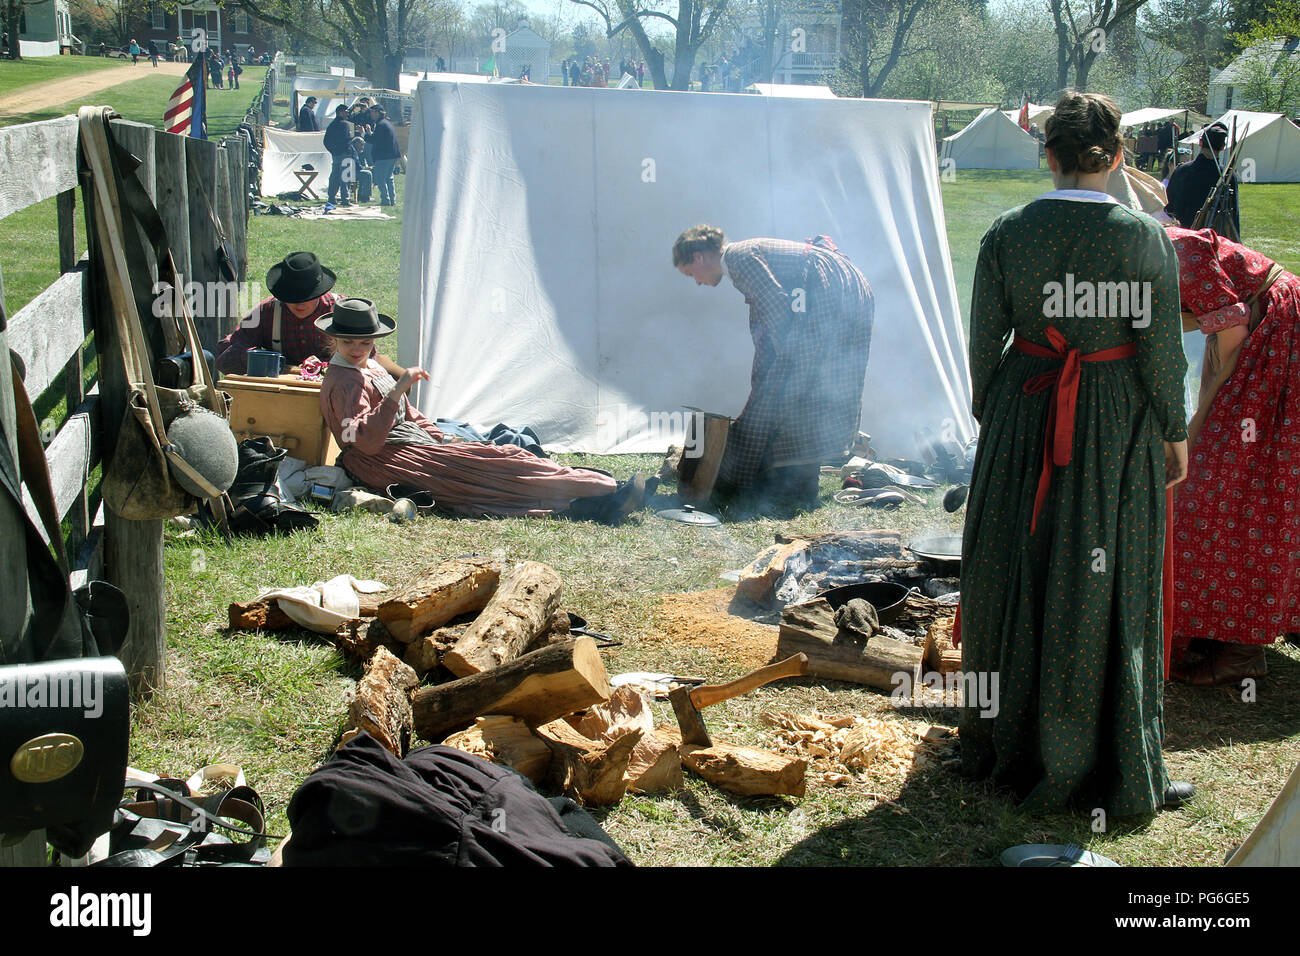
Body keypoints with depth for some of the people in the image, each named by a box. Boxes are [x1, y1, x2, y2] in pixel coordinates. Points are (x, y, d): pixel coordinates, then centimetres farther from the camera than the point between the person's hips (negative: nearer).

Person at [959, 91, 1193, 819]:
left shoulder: (1007, 233, -5)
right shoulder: (1146, 238, -12)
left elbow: (985, 340, 1)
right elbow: (1161, 349, -9)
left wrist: (988, 416, 15)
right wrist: (1176, 432, 4)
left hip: (1025, 413, 3)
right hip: (1116, 424, -2)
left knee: (1016, 572, 15)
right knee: (1105, 587, 6)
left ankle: (1004, 737, 31)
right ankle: (1115, 765, 16)